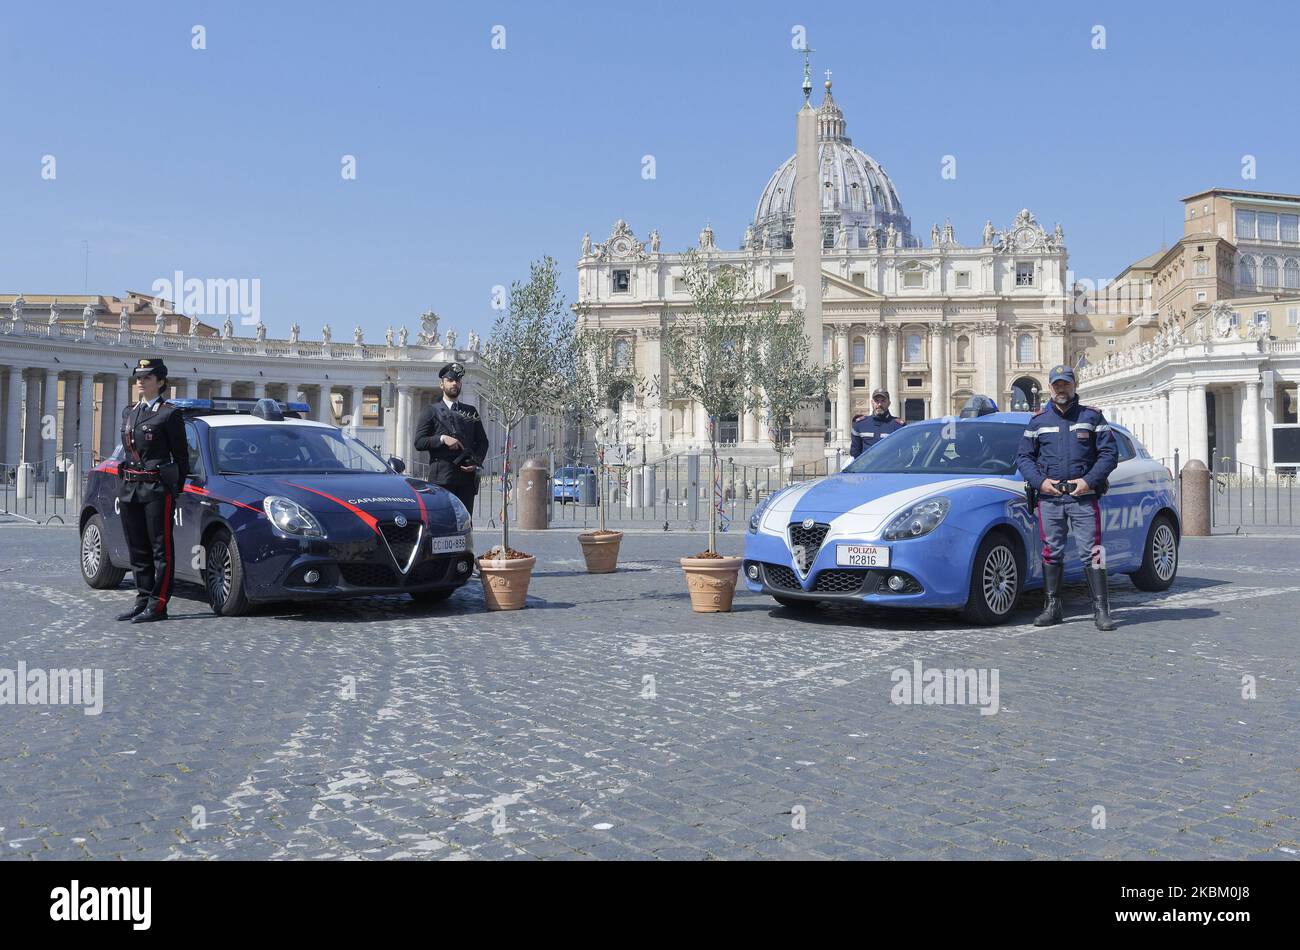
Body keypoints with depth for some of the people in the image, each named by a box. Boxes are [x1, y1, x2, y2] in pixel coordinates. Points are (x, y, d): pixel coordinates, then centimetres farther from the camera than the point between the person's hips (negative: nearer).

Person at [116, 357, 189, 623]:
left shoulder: (169, 413, -5)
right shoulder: (129, 412, 16)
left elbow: (181, 456, -4)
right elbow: (126, 451, 20)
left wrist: (176, 490, -6)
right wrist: (122, 487, 15)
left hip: (157, 487, -7)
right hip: (129, 488, 7)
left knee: (161, 548, -3)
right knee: (137, 549, 11)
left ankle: (157, 605, -1)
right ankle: (142, 599, 19)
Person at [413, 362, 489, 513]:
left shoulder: (470, 411, 20)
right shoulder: (431, 412, 8)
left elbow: (482, 441, 19)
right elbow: (419, 442, 0)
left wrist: (477, 463, 1)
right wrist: (442, 438, -14)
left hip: (467, 475, 4)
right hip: (441, 477, -3)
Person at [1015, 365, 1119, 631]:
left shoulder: (1092, 416, 7)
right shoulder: (1038, 421, 12)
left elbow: (1110, 453, 3)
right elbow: (1023, 457, 12)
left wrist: (1089, 481, -9)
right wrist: (1040, 481, -5)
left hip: (1084, 496, -2)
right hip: (1049, 498, 2)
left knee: (1091, 553, -7)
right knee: (1052, 552, 5)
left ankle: (1101, 609, -3)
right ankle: (1052, 607, 13)